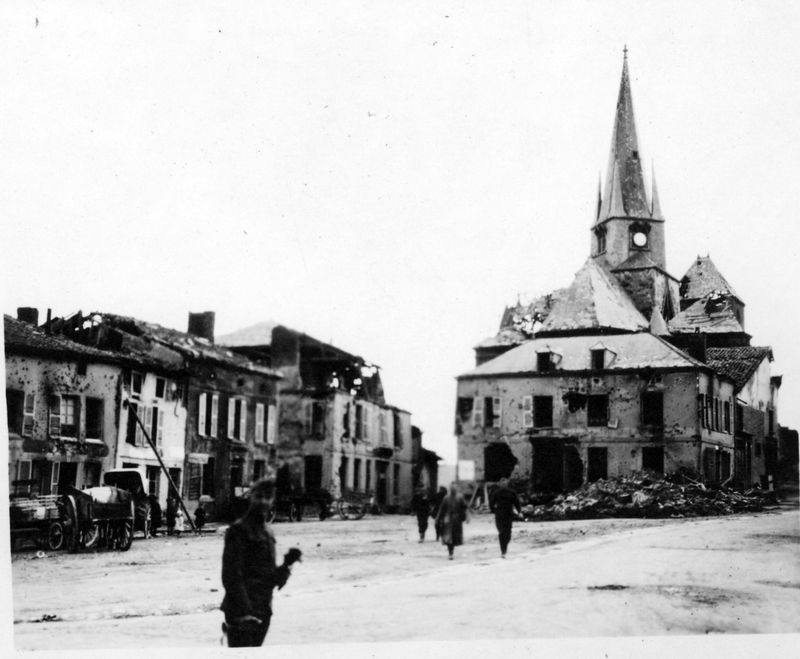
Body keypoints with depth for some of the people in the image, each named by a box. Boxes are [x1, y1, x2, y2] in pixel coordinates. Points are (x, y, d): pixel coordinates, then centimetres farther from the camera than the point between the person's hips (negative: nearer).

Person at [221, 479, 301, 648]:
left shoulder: (268, 532, 15)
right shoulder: (239, 530, -10)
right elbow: (232, 576, -16)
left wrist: (287, 564, -3)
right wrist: (244, 612, -21)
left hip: (263, 613, 8)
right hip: (241, 614, -8)